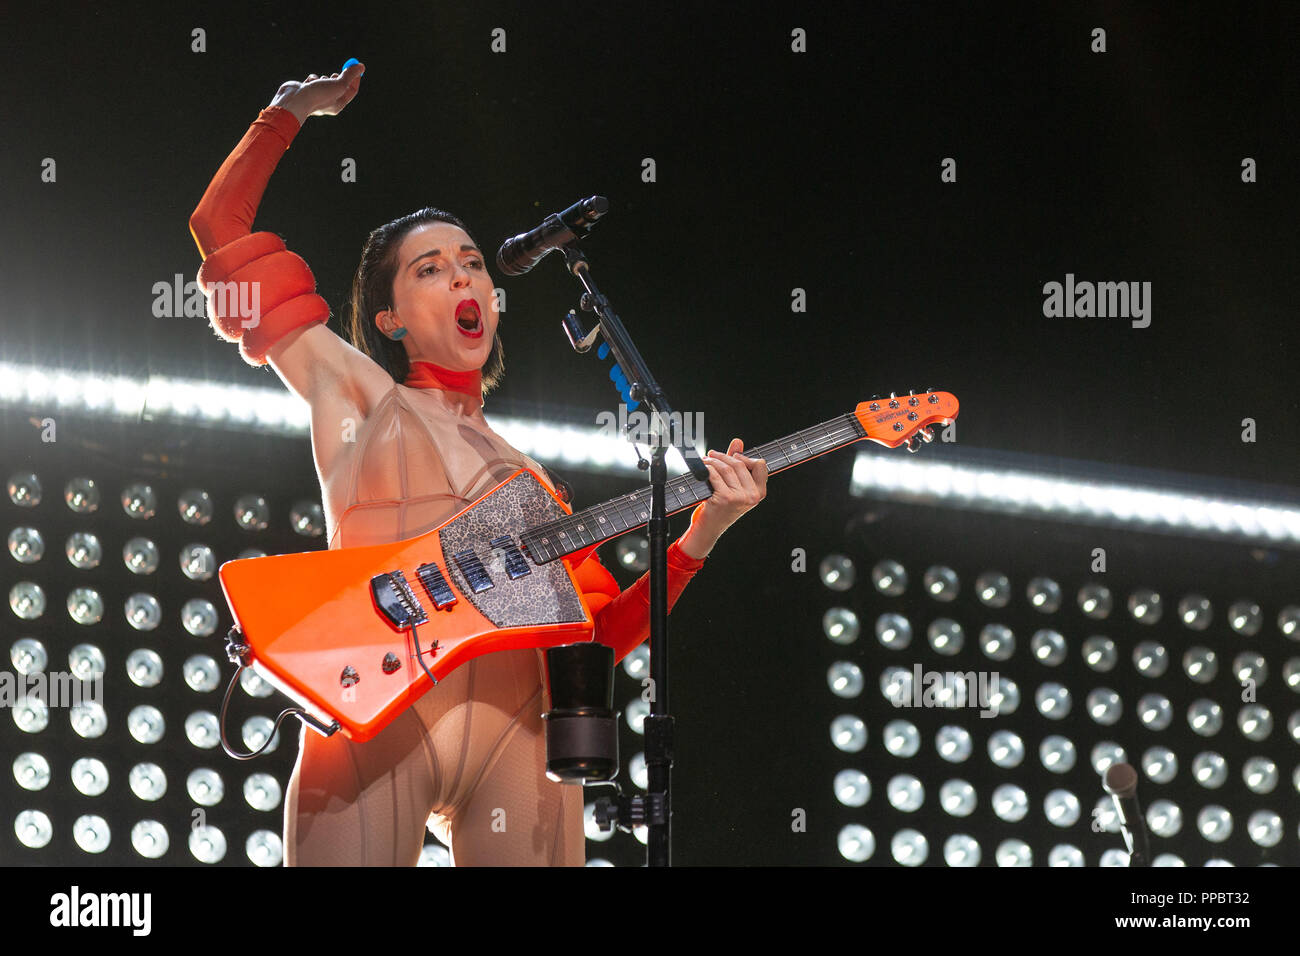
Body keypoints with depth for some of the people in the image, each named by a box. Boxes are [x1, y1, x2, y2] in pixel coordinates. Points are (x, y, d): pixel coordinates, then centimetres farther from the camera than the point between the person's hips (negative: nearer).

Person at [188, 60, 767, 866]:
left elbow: (597, 633, 14)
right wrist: (292, 112, 19)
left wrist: (700, 535, 4)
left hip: (516, 731, 4)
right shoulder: (354, 394, 16)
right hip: (374, 728, -3)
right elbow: (224, 231, 15)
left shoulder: (524, 477, 25)